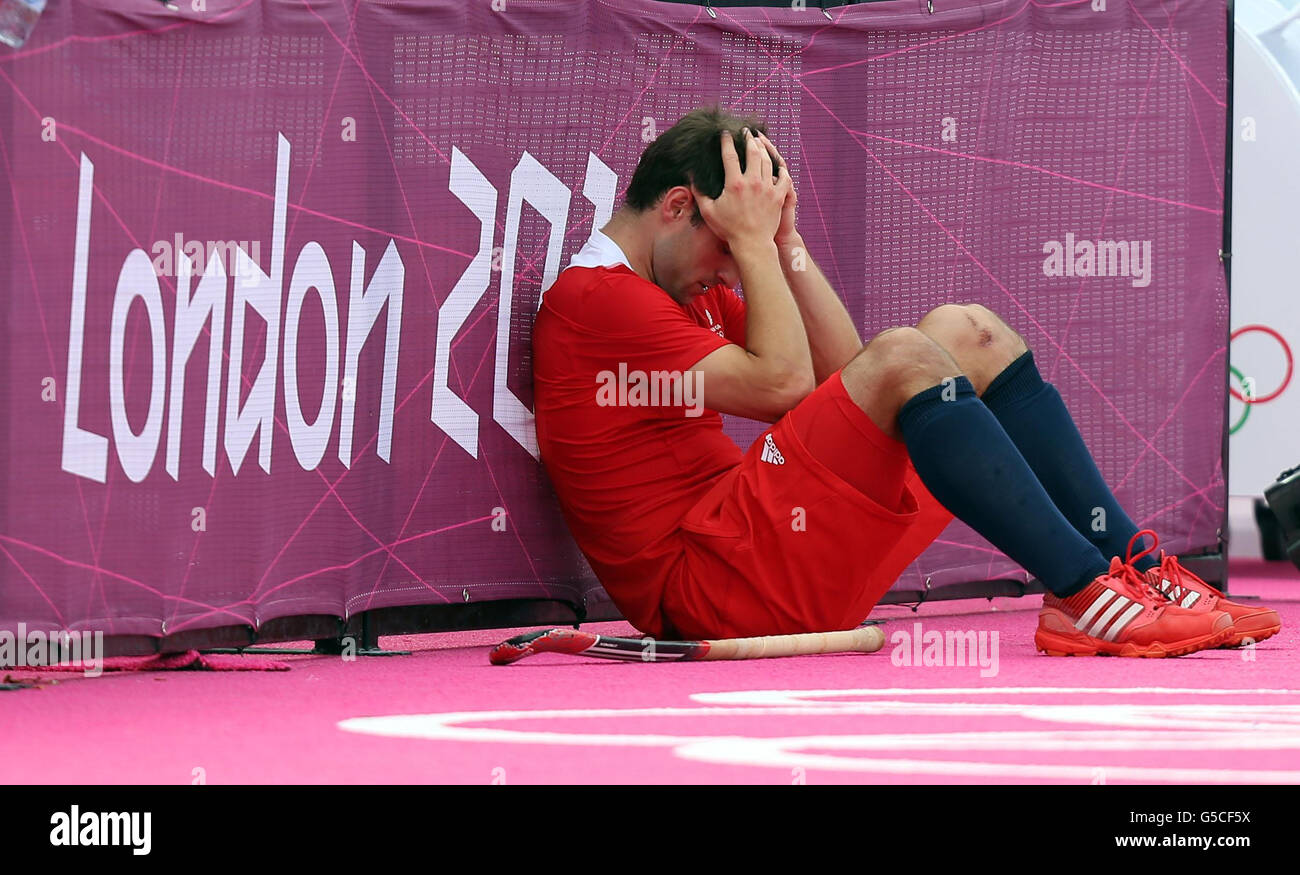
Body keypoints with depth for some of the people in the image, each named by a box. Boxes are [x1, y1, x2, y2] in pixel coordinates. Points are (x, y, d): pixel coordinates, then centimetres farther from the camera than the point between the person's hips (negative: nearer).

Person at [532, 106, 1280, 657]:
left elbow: (839, 372, 16)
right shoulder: (594, 298, -9)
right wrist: (754, 243, -5)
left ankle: (1134, 571, -4)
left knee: (965, 333, 5)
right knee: (904, 357, -24)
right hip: (713, 588, -10)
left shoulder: (685, 289, 23)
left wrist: (783, 241, 9)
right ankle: (1084, 595, -25)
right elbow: (779, 383, -16)